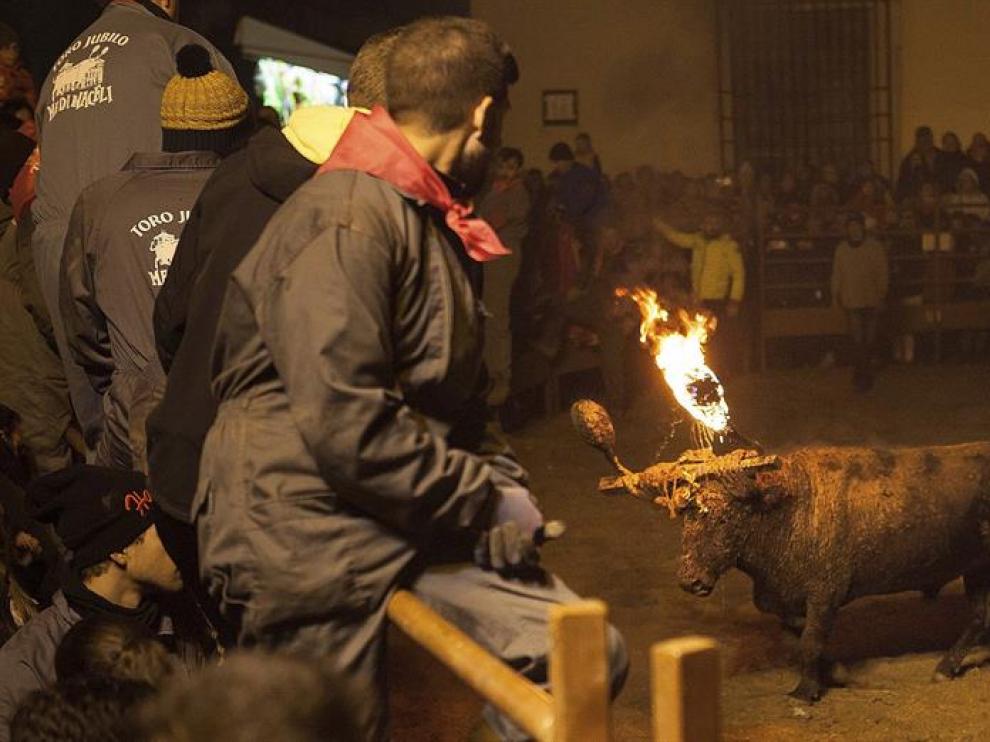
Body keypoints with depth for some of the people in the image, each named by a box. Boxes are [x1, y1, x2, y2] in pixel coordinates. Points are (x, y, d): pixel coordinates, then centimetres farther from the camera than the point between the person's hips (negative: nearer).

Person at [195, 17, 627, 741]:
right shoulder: (346, 219, -17)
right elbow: (346, 424, -26)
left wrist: (502, 483, 3)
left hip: (416, 518, 9)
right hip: (311, 537, -9)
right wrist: (486, 502, -16)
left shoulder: (438, 224, 16)